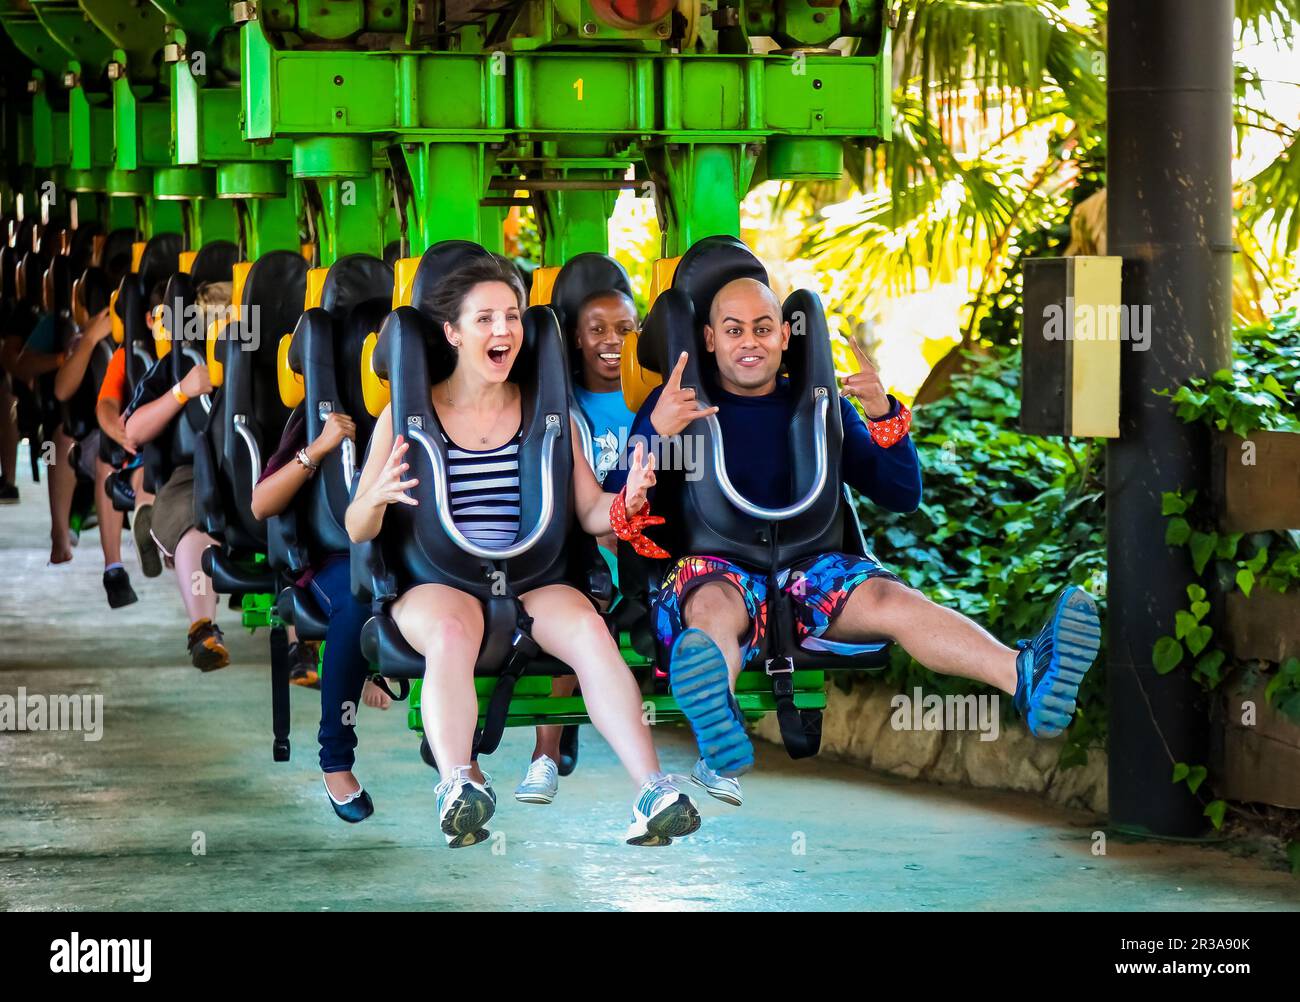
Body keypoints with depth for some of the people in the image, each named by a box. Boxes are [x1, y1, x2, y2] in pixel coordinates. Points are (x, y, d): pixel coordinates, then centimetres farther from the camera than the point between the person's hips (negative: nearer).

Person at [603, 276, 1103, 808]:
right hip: (714, 568, -3)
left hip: (806, 568, 3)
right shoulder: (680, 401, 10)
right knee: (714, 607, -39)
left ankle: (1025, 677, -55)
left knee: (891, 599, -27)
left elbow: (902, 496, 15)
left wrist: (884, 418, -3)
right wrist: (653, 433, -19)